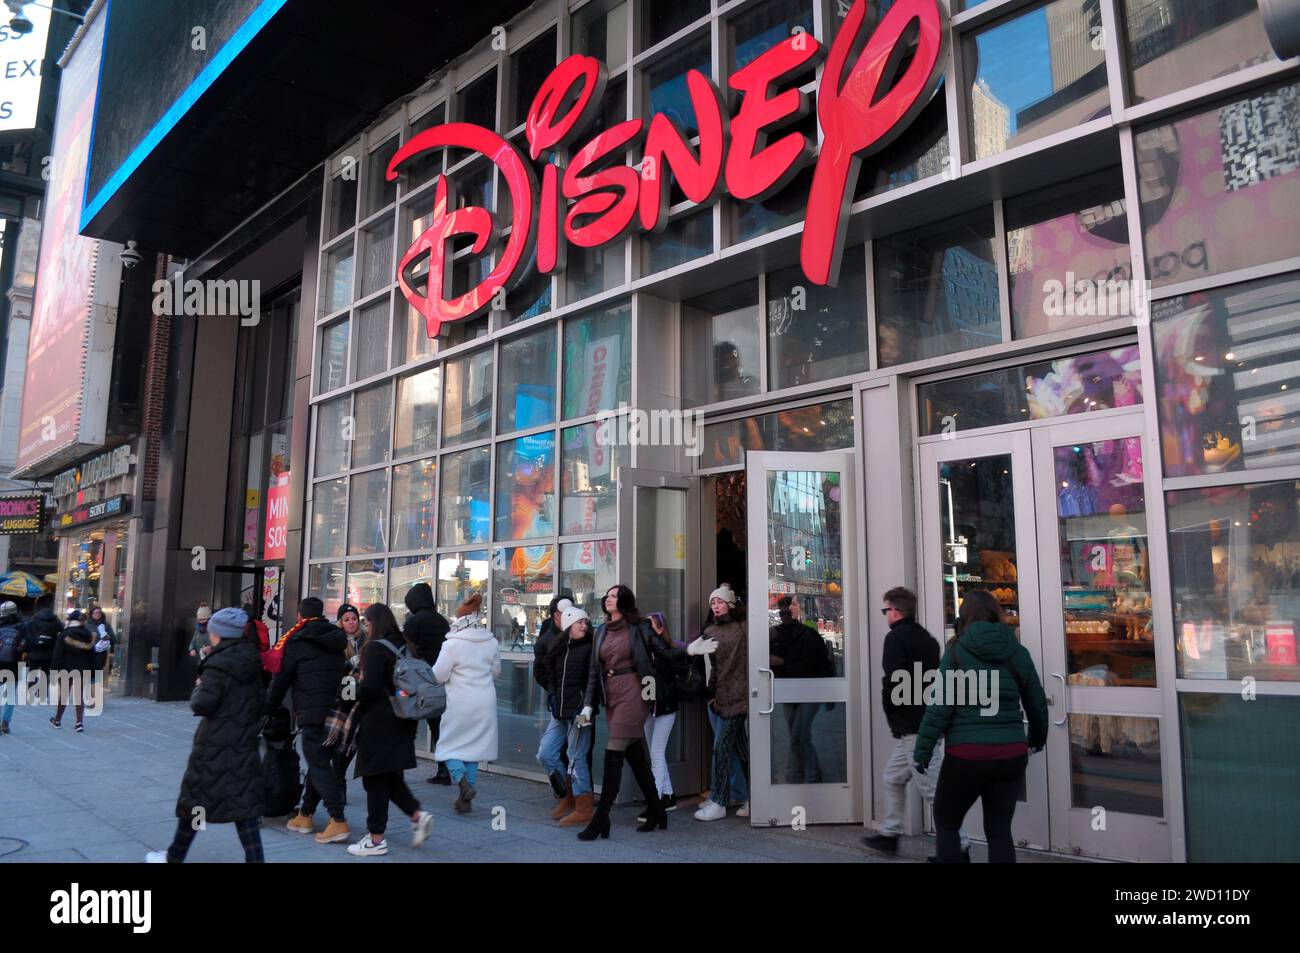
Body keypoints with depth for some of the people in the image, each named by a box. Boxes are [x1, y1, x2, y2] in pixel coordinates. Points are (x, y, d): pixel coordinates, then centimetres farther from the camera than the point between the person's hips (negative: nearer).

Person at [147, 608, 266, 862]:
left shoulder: (217, 666, -16)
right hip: (245, 744, 6)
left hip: (214, 745, -6)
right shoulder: (252, 662, 5)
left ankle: (175, 856, 28)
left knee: (196, 797, 11)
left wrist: (199, 687, -1)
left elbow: (202, 705, -19)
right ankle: (254, 858, 3)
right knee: (244, 801, 7)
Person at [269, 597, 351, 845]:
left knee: (318, 763, -6)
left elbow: (282, 678, 4)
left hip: (312, 712, -7)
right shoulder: (336, 638, 16)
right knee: (319, 760, 15)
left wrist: (269, 707, 18)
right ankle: (305, 815, 23)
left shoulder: (297, 640, -2)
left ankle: (338, 821, -13)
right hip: (335, 710, 7)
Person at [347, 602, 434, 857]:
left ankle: (376, 839, 10)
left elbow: (370, 687, -22)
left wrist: (356, 692, -4)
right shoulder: (406, 647, 9)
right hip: (402, 721, 8)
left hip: (379, 723, -8)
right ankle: (418, 814, 6)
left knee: (375, 779, 2)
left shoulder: (375, 647, -14)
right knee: (391, 776, 18)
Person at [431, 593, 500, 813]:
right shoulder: (492, 642, 0)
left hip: (459, 704, -5)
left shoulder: (453, 644, -15)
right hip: (485, 702, 5)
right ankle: (465, 800, 17)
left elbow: (438, 675, -10)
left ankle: (462, 781, -15)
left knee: (449, 746, 11)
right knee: (473, 747, 14)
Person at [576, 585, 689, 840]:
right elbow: (594, 671, 14)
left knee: (613, 756, -10)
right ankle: (656, 812, 23)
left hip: (632, 694, -6)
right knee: (635, 756, 11)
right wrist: (588, 705, 8)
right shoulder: (601, 631, 14)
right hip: (610, 697, 6)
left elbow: (666, 653, -3)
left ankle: (600, 819, -5)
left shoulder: (639, 627, -1)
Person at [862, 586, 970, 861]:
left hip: (912, 728, -10)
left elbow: (892, 682, -22)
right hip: (929, 722, 10)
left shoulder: (896, 637, -14)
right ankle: (889, 834, 29)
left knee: (933, 789, -4)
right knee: (893, 778, 20)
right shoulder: (925, 637, 13)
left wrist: (891, 710, -3)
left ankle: (959, 847, 1)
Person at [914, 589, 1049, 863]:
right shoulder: (1017, 652, 5)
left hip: (967, 754, -4)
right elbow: (1037, 703, 15)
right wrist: (1038, 737, 33)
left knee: (946, 823, 14)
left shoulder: (957, 651, -6)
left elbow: (940, 707, -12)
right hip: (1012, 753, 4)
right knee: (999, 830, 13)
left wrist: (922, 750, -6)